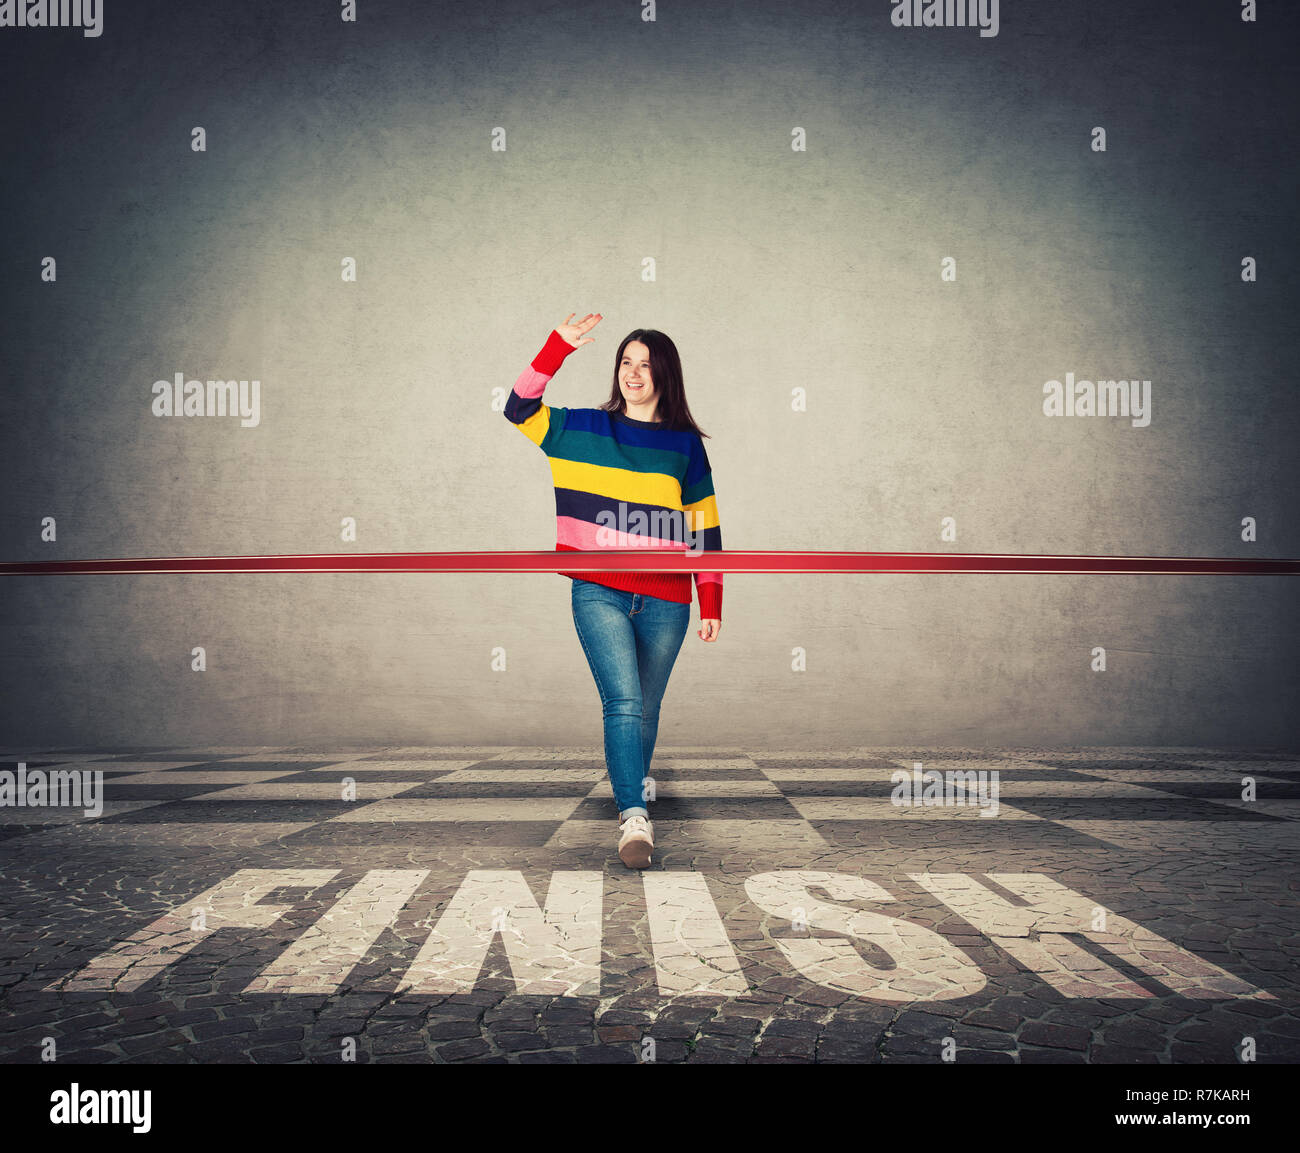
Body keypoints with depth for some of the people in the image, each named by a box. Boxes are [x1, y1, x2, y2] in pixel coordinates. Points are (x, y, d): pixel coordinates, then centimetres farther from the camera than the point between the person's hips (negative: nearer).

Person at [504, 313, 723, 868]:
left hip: (664, 602, 2)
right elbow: (519, 408, 5)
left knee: (645, 707, 13)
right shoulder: (581, 428, 9)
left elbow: (705, 529, 8)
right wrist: (559, 346, -5)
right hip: (598, 593, -1)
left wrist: (711, 604, 5)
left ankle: (628, 775, 38)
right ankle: (635, 817, -14)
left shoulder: (685, 444, 8)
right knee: (623, 701, -16)